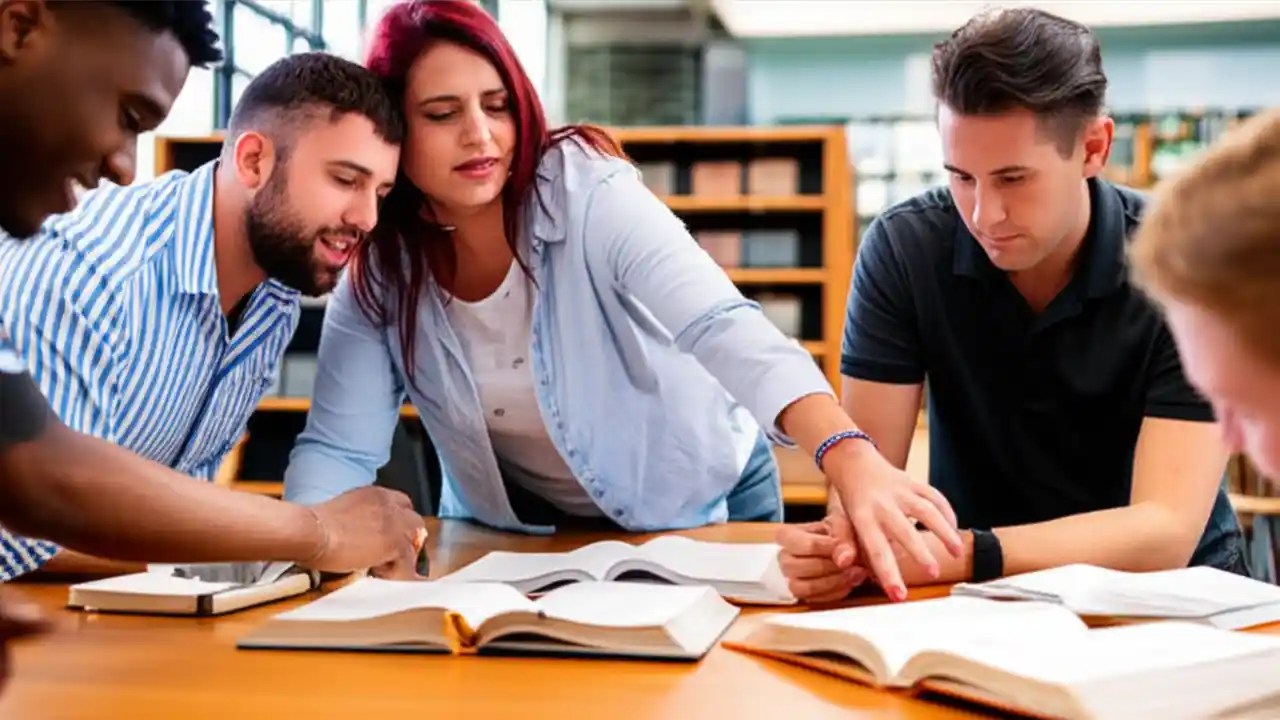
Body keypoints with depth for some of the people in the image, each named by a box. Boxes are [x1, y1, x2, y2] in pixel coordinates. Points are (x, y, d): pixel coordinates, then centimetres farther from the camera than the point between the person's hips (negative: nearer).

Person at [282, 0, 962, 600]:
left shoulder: (591, 195, -27)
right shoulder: (377, 267, -14)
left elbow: (725, 331, -41)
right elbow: (337, 448, -13)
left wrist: (850, 459, -56)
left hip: (698, 506, -2)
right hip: (516, 530, 3)